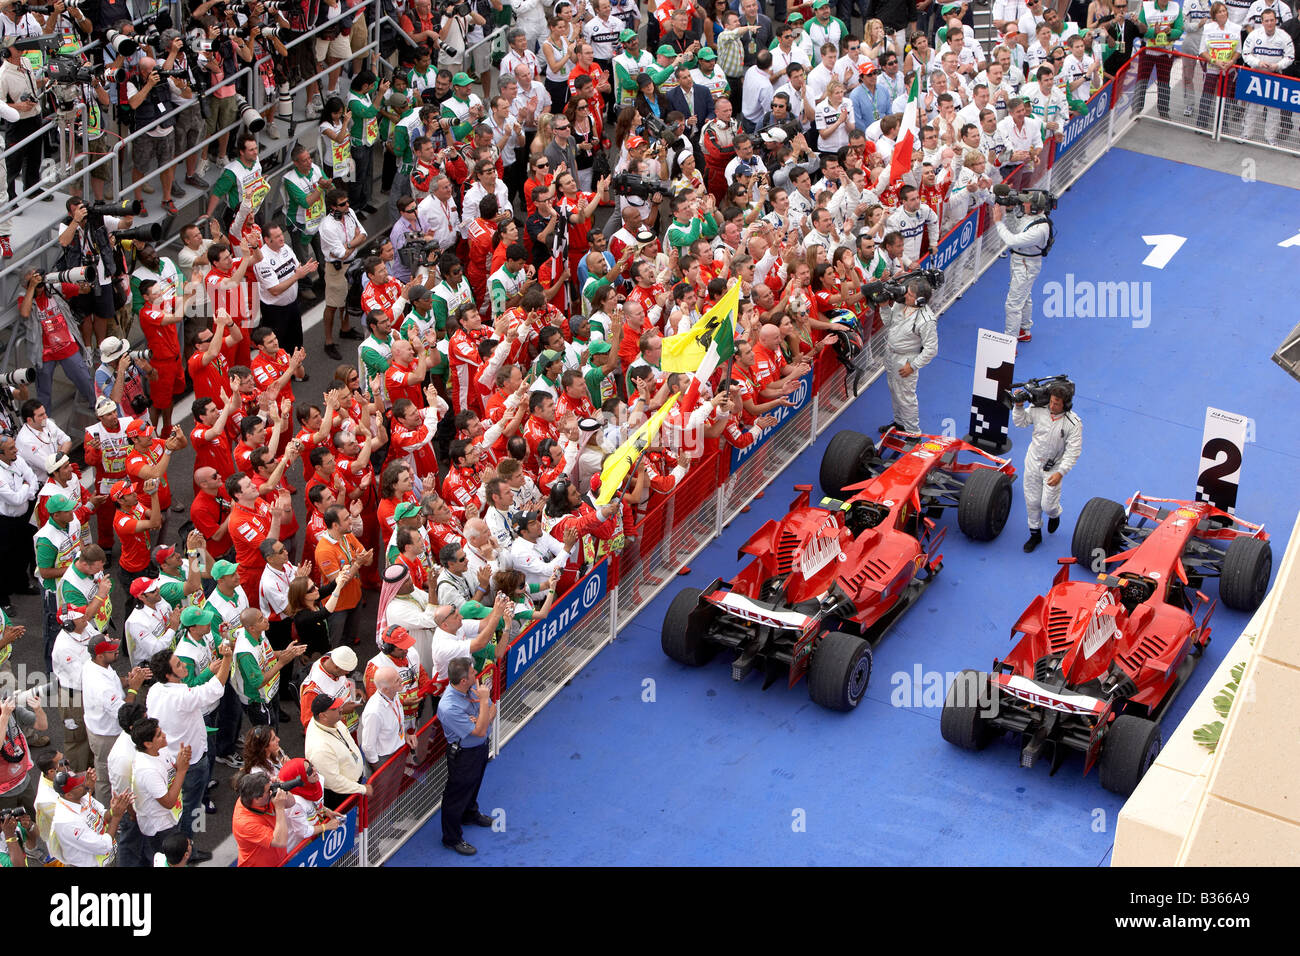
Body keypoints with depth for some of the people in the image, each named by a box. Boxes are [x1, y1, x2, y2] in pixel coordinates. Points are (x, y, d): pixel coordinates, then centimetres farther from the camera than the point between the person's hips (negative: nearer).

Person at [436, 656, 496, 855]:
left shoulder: (473, 687, -15)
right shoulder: (449, 707, -38)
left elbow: (492, 709, -1)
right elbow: (480, 731, -34)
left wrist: (486, 718, -24)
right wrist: (484, 700, -34)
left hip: (481, 747, 8)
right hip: (463, 754, -8)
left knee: (474, 784, 32)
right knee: (456, 795, 11)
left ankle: (470, 813, 59)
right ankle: (452, 838, 30)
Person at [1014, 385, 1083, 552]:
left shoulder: (1074, 424, -18)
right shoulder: (1038, 410, -11)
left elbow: (1073, 452, -17)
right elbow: (1020, 422, 5)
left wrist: (1060, 473, -25)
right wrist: (1019, 406, -14)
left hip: (1053, 468, -3)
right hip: (1033, 463, 3)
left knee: (1048, 505, -2)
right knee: (1032, 501, 12)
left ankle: (1055, 515, 36)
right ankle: (1035, 534, 33)